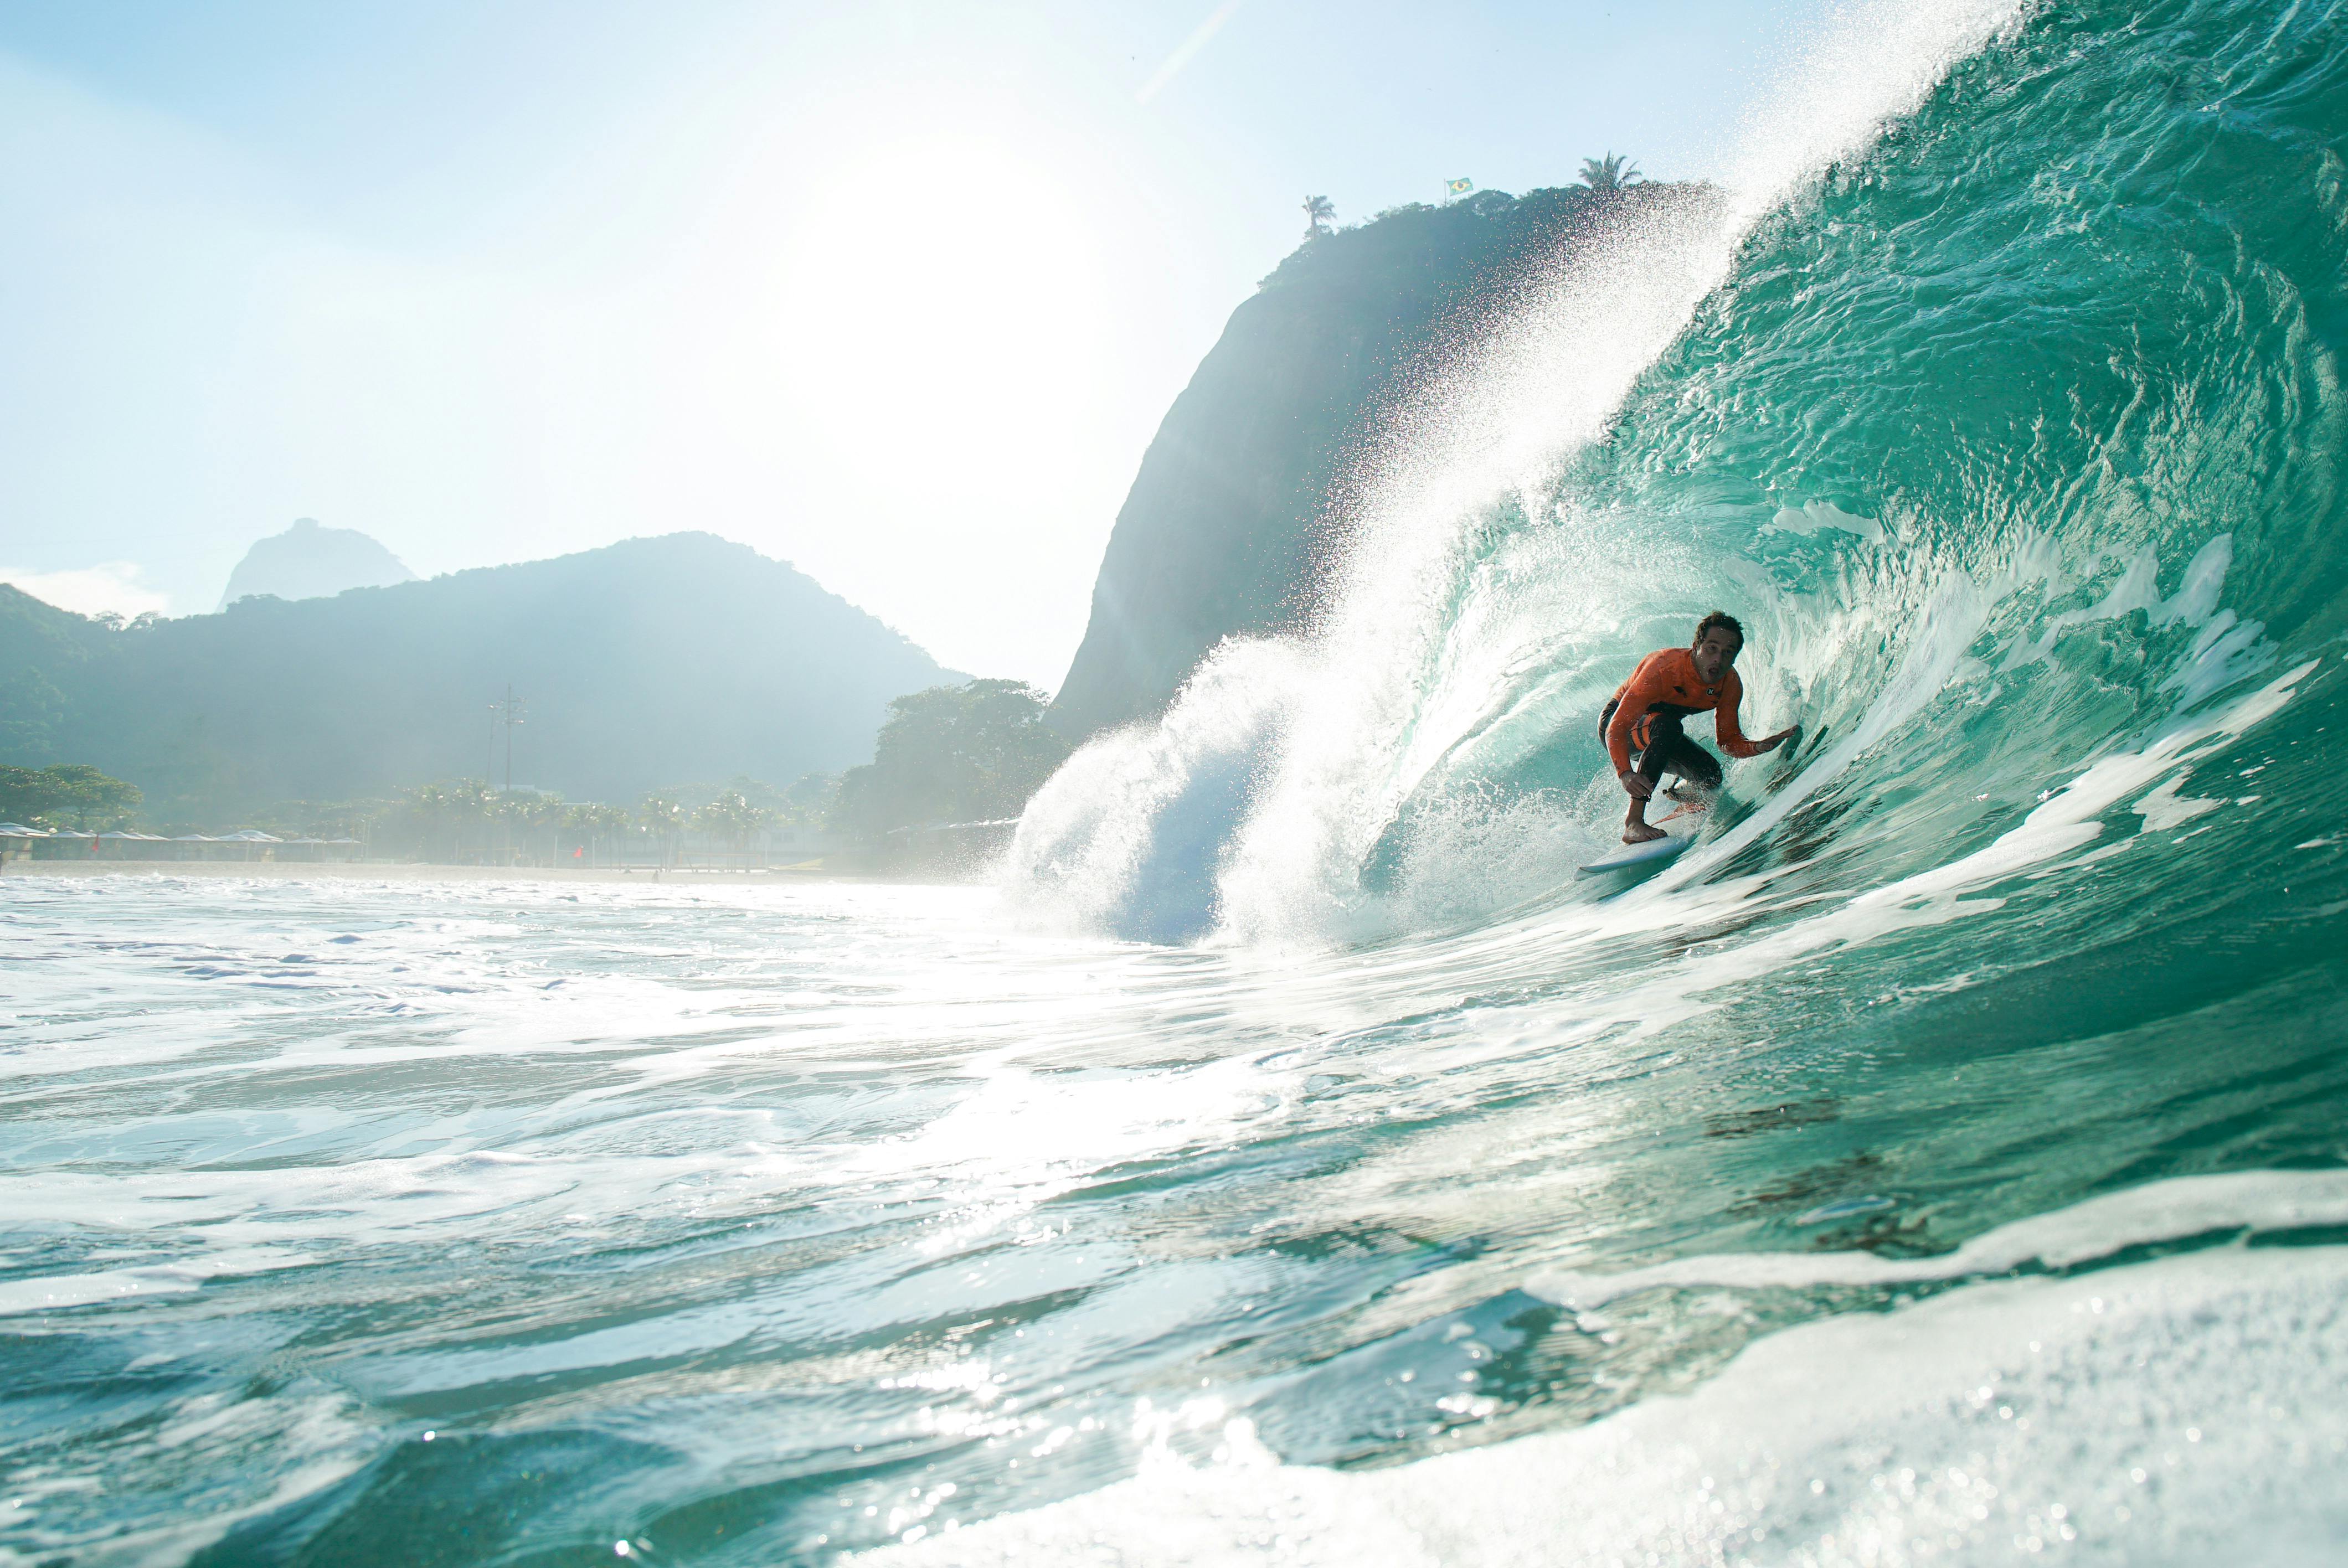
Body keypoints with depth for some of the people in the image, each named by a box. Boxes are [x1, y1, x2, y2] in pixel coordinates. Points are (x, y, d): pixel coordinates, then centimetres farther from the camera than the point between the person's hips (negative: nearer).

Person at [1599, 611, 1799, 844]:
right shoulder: (1664, 667, -35)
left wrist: (1759, 747, -27)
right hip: (1616, 722, -6)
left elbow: (1729, 742, -5)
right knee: (1668, 726, -37)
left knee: (1709, 775, -16)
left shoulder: (1731, 686, -15)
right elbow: (1617, 728, -37)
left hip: (1660, 735, 6)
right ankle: (1633, 822, -37)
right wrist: (1625, 774, -53)